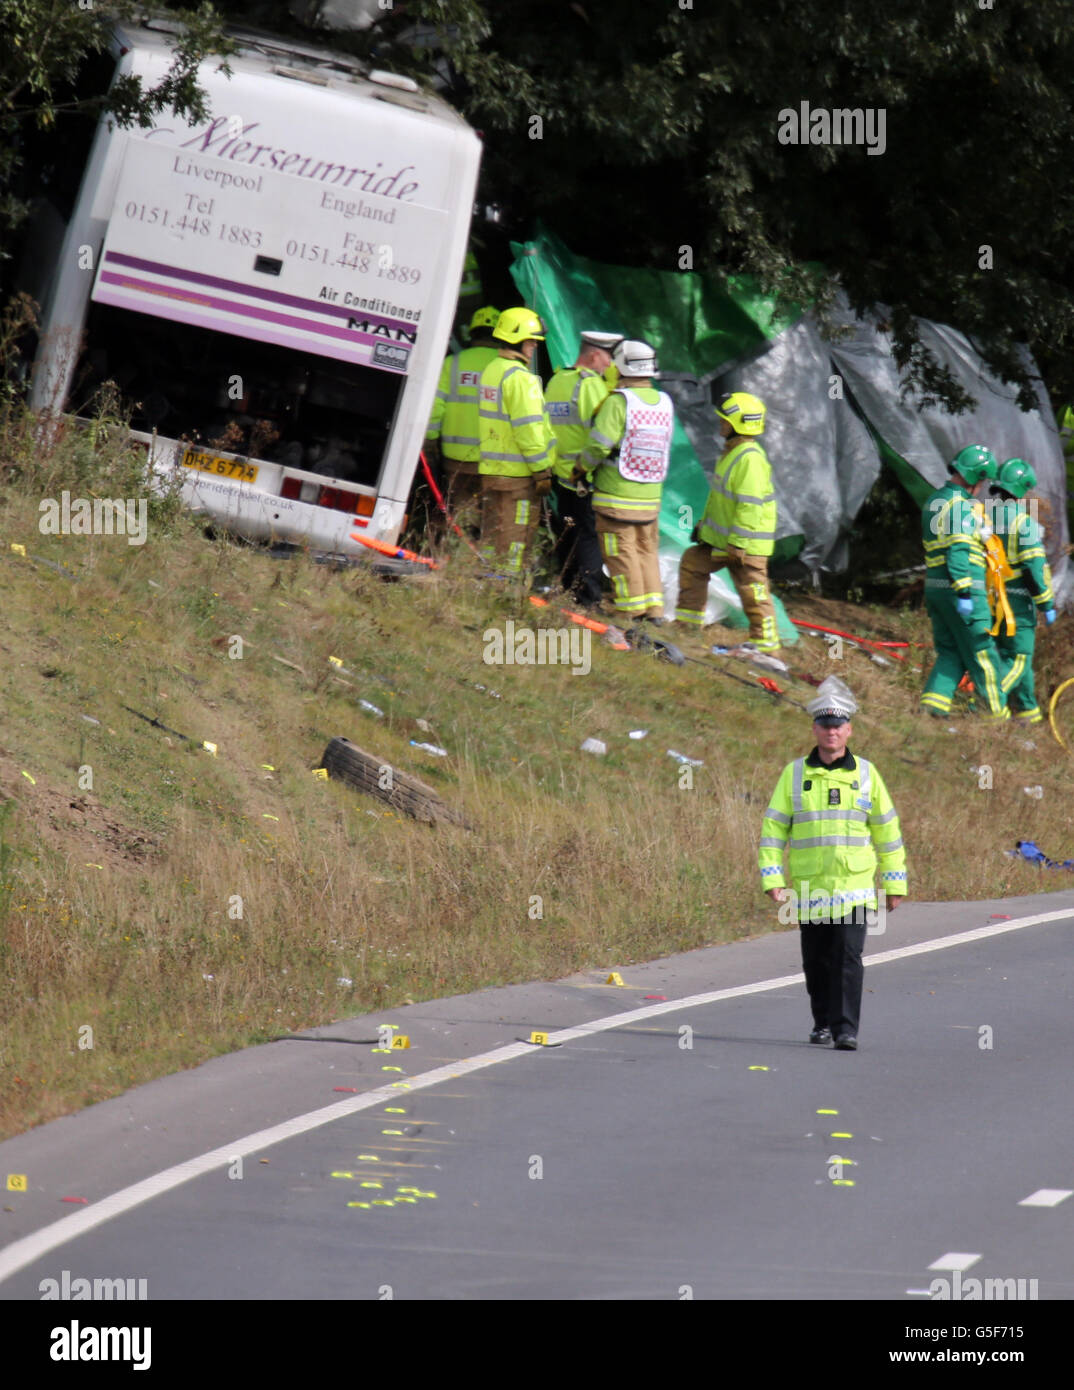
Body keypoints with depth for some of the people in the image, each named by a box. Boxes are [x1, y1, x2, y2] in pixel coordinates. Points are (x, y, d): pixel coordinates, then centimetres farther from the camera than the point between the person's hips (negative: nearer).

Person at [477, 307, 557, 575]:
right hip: (518, 473, -9)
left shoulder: (491, 370, 13)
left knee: (492, 536, 14)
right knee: (514, 540, -3)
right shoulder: (518, 377, -17)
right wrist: (542, 470, -16)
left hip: (491, 469, 9)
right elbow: (528, 428, -20)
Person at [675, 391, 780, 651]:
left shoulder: (750, 459, -22)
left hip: (746, 542, -11)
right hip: (722, 538, 11)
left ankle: (766, 642, 3)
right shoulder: (733, 452, 12)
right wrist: (704, 524, 26)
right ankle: (689, 619, 28)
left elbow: (750, 505, -26)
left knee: (752, 590, -4)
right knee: (692, 563, 19)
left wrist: (738, 542, -25)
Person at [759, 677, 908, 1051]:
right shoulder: (794, 774, 4)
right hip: (809, 888, 1)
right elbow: (773, 828, 4)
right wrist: (773, 879, -4)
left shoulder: (865, 774, 5)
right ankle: (823, 1022, 28)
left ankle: (846, 1029, -12)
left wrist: (894, 884, 10)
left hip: (855, 887, -1)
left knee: (848, 957, -13)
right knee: (816, 961, 9)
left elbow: (887, 830, 11)